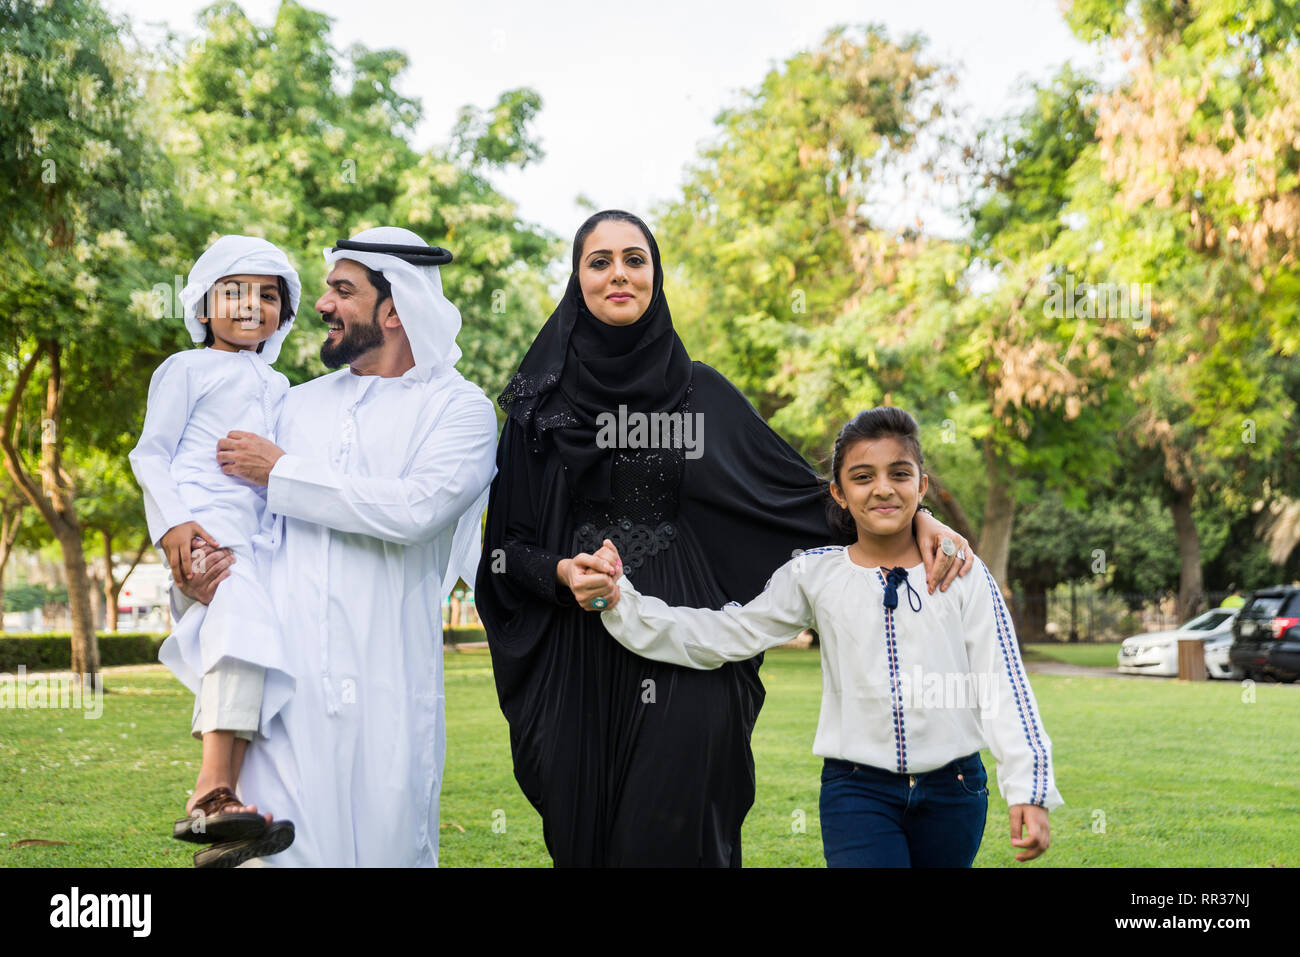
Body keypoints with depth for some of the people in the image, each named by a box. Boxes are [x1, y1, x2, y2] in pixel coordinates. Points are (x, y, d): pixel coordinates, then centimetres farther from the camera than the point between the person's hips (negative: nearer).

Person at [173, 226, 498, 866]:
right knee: (280, 845, -3)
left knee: (388, 843, 1)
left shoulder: (458, 407, 2)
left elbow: (417, 507, -15)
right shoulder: (299, 404, 18)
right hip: (286, 668, 3)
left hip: (385, 684, -3)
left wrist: (282, 474, -6)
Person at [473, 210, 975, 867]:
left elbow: (801, 489, 7)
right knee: (582, 838, 4)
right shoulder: (541, 401, 7)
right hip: (579, 660, 1)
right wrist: (560, 574, -13)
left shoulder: (699, 391, 7)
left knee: (667, 837, -6)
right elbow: (506, 542, 8)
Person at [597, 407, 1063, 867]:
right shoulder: (814, 575, 1)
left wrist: (1028, 789, -8)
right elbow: (725, 635, 0)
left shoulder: (964, 577, 0)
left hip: (953, 790, 1)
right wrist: (620, 602, -10)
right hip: (857, 791, -1)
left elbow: (1002, 682, -1)